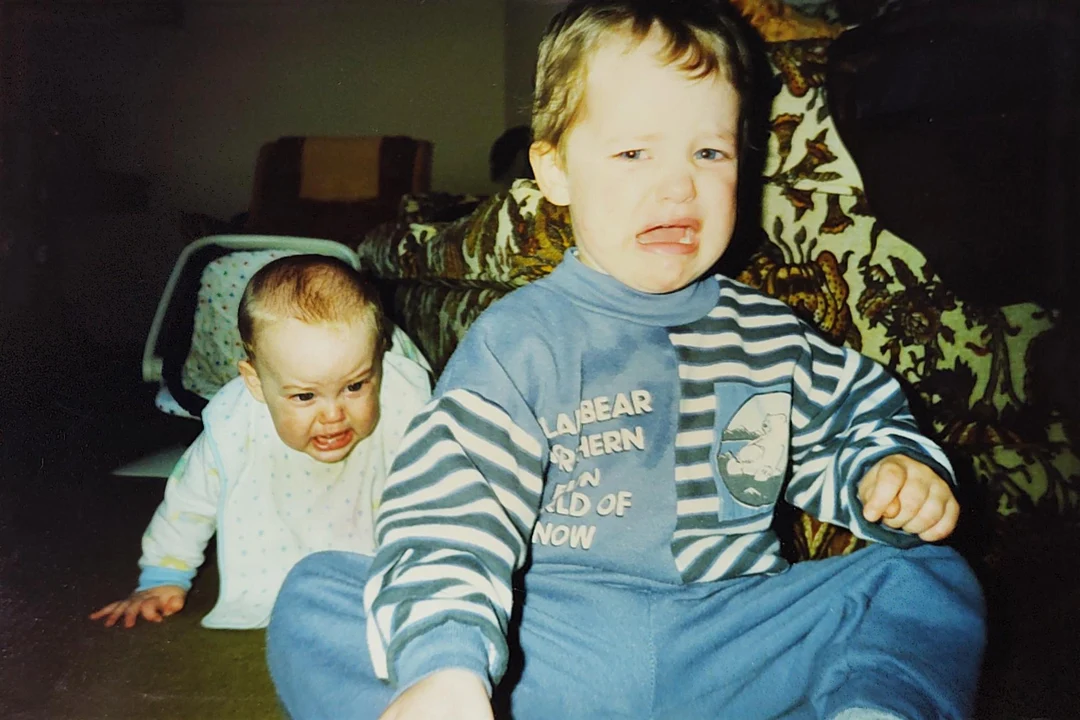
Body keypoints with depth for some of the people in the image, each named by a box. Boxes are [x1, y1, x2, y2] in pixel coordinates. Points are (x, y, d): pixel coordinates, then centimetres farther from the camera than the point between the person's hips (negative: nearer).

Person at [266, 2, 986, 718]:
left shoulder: (771, 335, 10)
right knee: (314, 597, -22)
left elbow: (861, 422, 26)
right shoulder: (519, 337, -6)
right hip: (544, 652, -3)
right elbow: (452, 499, -18)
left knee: (934, 578, -9)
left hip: (729, 643, 4)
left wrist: (900, 472, 1)